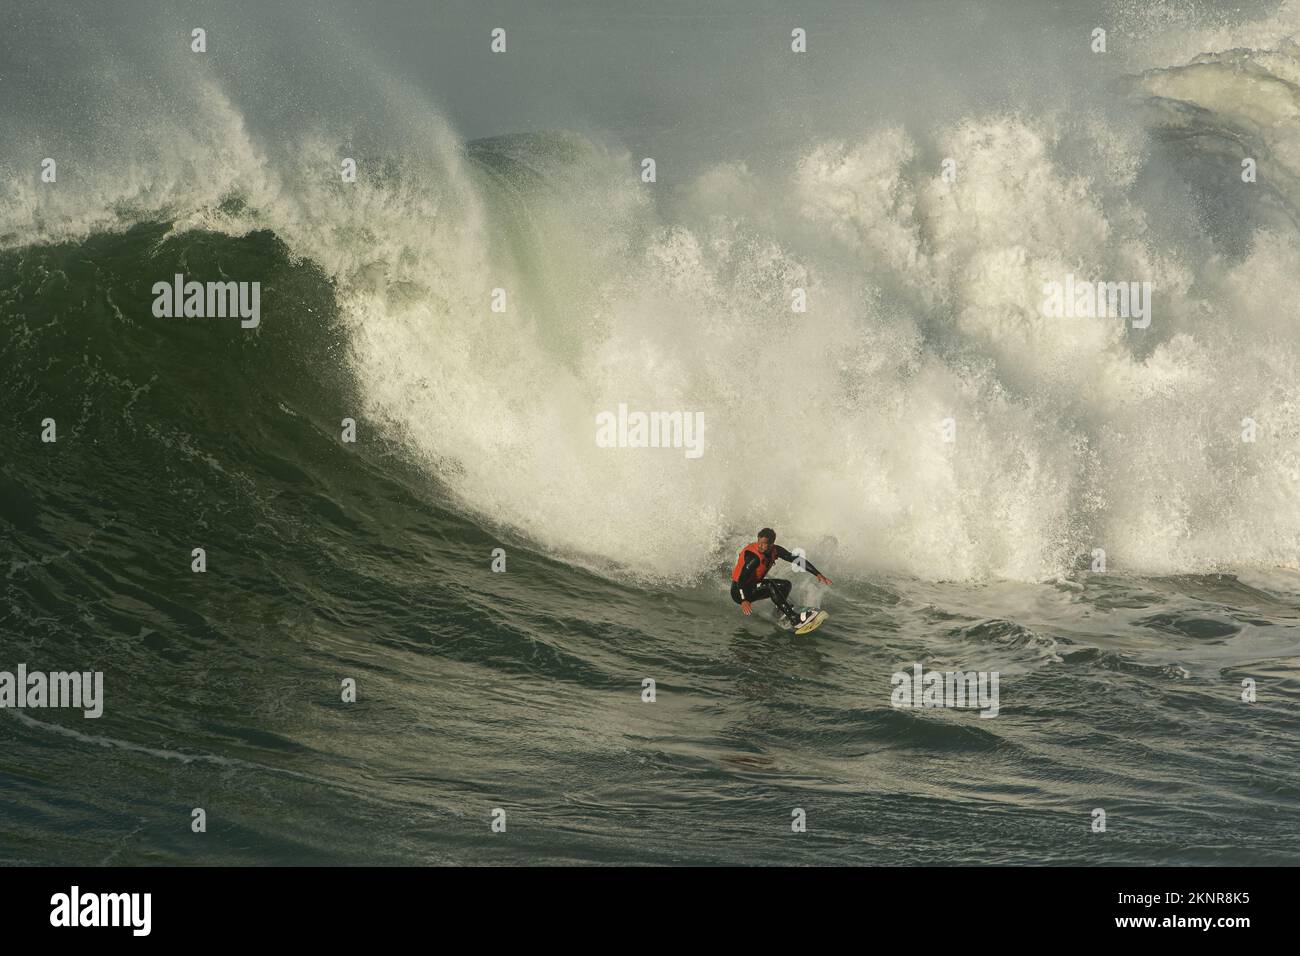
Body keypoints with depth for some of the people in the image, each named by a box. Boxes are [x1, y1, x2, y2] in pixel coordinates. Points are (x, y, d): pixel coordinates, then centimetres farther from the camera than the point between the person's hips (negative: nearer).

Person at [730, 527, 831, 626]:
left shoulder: (774, 550, -8)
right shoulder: (753, 556, -29)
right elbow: (741, 579, -36)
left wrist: (817, 574, -7)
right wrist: (743, 600, -50)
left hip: (754, 586, 9)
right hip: (739, 592, -9)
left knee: (786, 585, 4)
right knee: (769, 585, -30)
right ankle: (794, 619, -33)